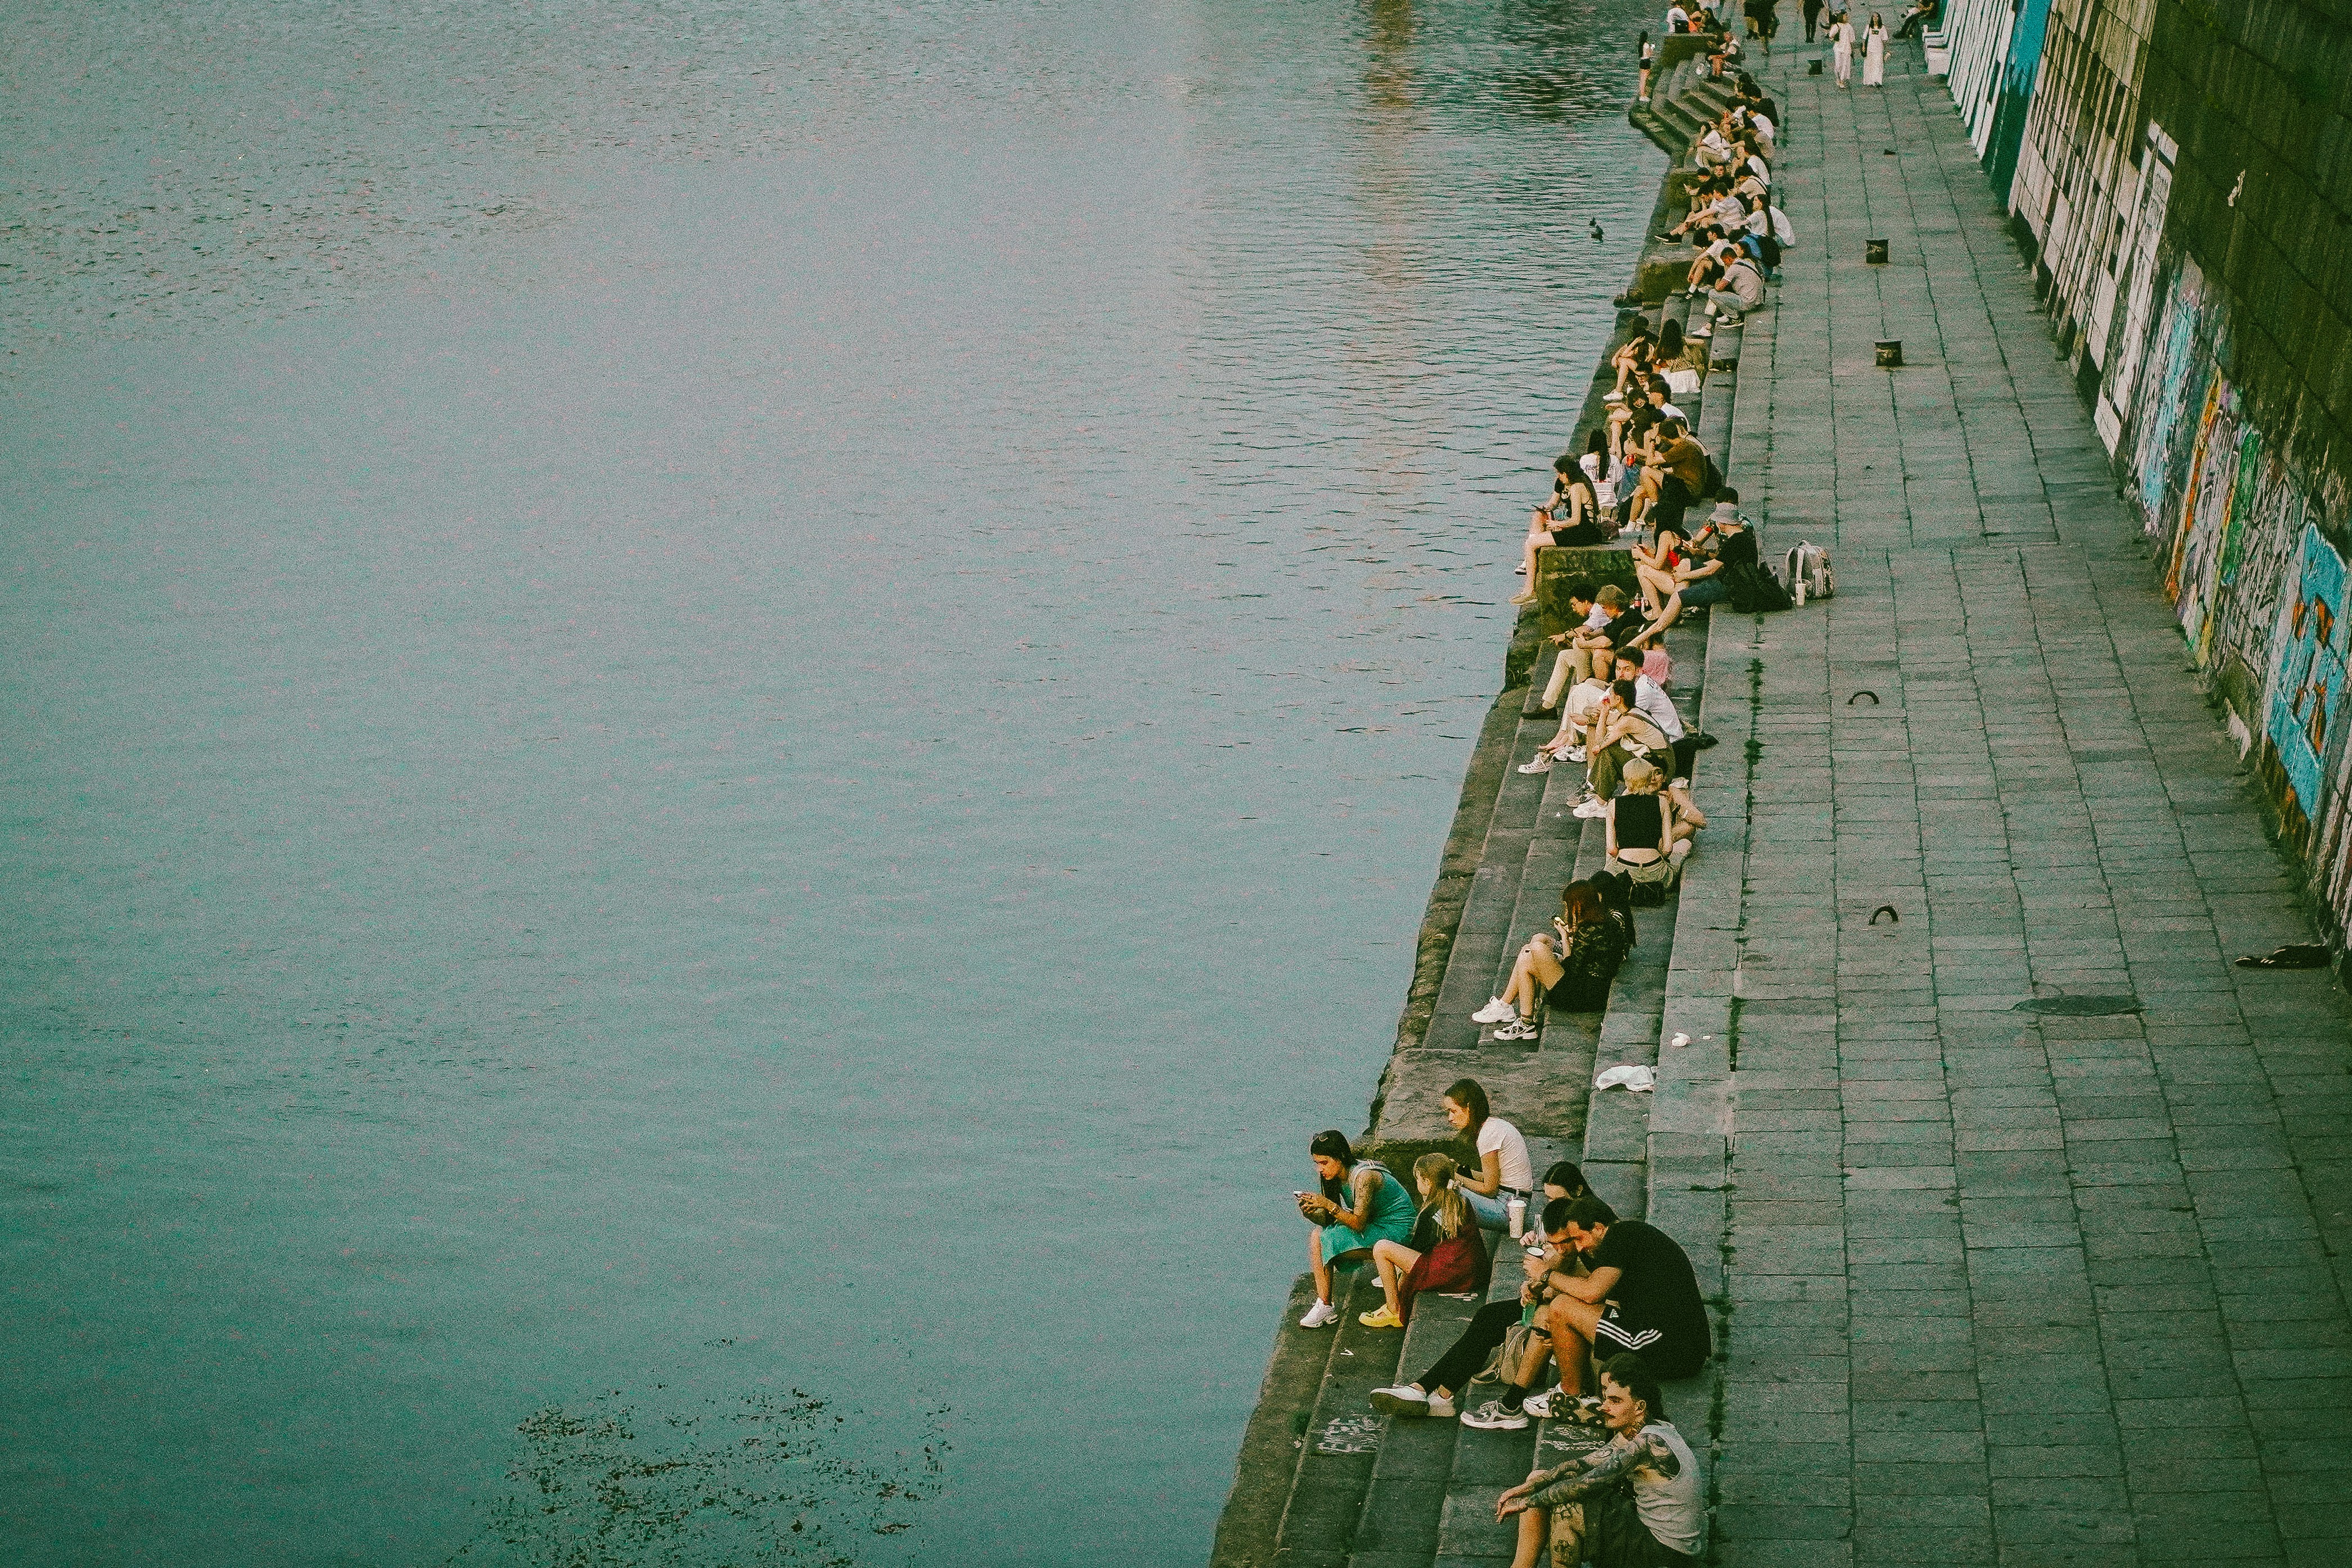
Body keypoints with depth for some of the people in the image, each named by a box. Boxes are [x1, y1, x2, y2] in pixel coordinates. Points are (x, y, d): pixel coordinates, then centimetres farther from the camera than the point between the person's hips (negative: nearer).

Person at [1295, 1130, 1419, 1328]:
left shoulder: (1364, 1177, -25)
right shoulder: (1337, 1176, 2)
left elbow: (1358, 1223, -26)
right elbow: (1328, 1220, 1)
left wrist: (1328, 1205, -33)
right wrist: (1311, 1213, -20)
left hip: (1396, 1230, -10)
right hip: (1376, 1225, 10)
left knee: (1325, 1242, -18)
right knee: (1317, 1235, -3)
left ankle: (1325, 1308, -9)